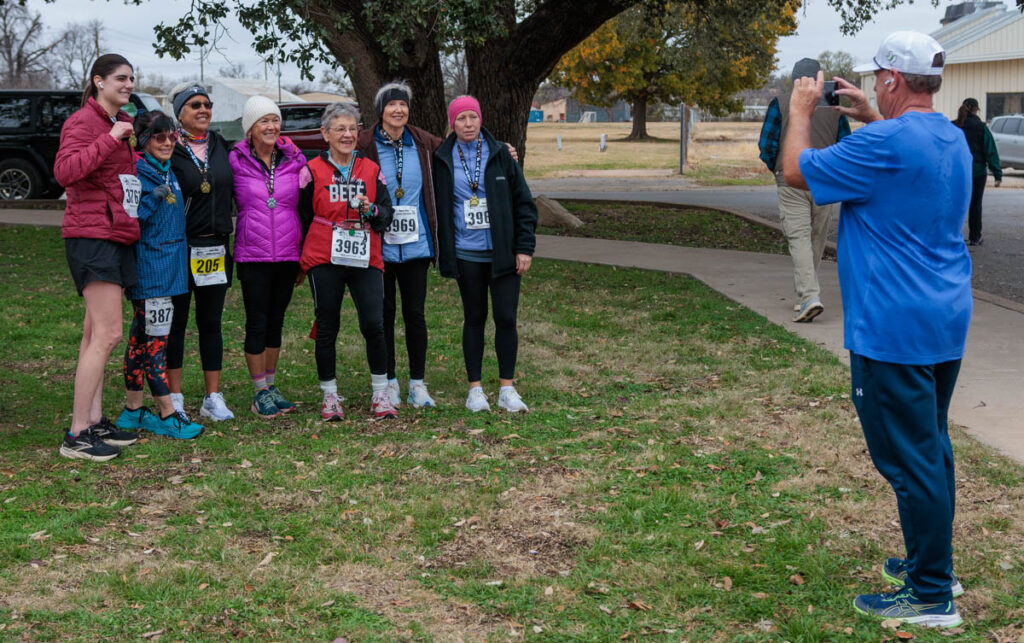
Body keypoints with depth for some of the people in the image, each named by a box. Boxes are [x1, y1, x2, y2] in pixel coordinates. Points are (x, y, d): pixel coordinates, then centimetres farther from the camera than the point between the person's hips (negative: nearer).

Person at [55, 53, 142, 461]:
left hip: (118, 236, 10)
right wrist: (110, 138, -24)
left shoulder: (123, 124, 18)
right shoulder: (83, 122, -9)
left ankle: (93, 421, 18)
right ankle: (76, 436, -10)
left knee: (96, 333, 12)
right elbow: (65, 171, -24)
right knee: (108, 334, -13)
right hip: (92, 235, -9)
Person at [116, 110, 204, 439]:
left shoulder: (168, 172, 14)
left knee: (141, 336, 14)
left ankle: (133, 410, 21)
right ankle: (166, 415, -2)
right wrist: (155, 197, -25)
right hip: (149, 268, -9)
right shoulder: (137, 173, -13)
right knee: (156, 339, -6)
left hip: (169, 264, 9)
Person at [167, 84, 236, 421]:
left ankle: (213, 398, 15)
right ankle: (174, 399, 11)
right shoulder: (169, 149, -5)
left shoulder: (221, 146, 11)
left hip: (216, 247, 5)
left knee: (211, 322, 9)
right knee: (176, 321, 3)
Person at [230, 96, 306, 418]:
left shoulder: (294, 159, 5)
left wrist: (306, 252, 10)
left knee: (276, 322, 11)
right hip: (252, 255, -3)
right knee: (257, 323, 1)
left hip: (288, 255, 3)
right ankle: (260, 393, 10)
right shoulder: (236, 162, -3)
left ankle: (270, 386, 23)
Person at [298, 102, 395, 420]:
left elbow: (387, 214, 8)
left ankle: (380, 394, 8)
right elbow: (302, 218, 7)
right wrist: (301, 260, 7)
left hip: (366, 260, 1)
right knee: (327, 327, 5)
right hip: (324, 260, -1)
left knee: (374, 325, -7)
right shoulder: (312, 171, 2)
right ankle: (330, 396, 17)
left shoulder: (371, 170, 9)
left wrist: (371, 210, -13)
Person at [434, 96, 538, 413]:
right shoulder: (443, 159, 2)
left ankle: (507, 389, 10)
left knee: (506, 318, -1)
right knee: (474, 319, 8)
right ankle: (475, 389, 17)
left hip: (503, 253, 0)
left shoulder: (500, 154, 1)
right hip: (466, 254, 0)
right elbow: (438, 207, 8)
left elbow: (524, 202, 2)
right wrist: (443, 252, 5)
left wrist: (525, 247, -3)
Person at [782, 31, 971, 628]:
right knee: (932, 448, 20)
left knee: (911, 460, -2)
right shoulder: (953, 140, 9)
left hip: (895, 332, -10)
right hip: (946, 325, 10)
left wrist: (801, 112, 6)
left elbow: (796, 170, -10)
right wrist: (871, 117, 26)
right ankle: (934, 562, 33)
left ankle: (933, 596, 5)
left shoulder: (884, 144, -20)